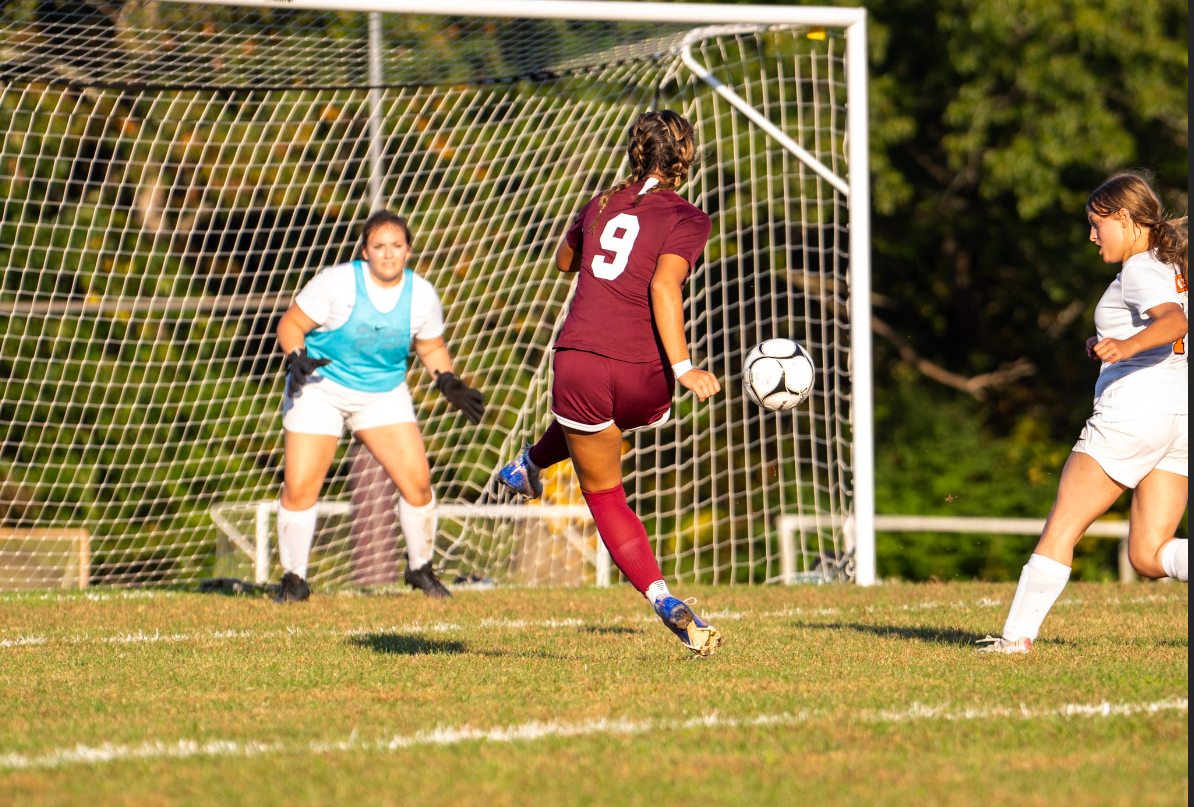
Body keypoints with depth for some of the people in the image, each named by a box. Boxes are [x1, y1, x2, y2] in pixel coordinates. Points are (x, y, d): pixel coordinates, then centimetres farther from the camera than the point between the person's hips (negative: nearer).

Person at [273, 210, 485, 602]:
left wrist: (448, 382, -6)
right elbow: (290, 325, -12)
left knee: (417, 483, -8)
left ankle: (420, 569, 15)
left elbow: (431, 347, 10)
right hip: (321, 387, -3)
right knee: (300, 489, -10)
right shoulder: (337, 283, -18)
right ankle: (294, 581, 7)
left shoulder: (422, 296, -7)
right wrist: (297, 360, -30)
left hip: (384, 393, 3)